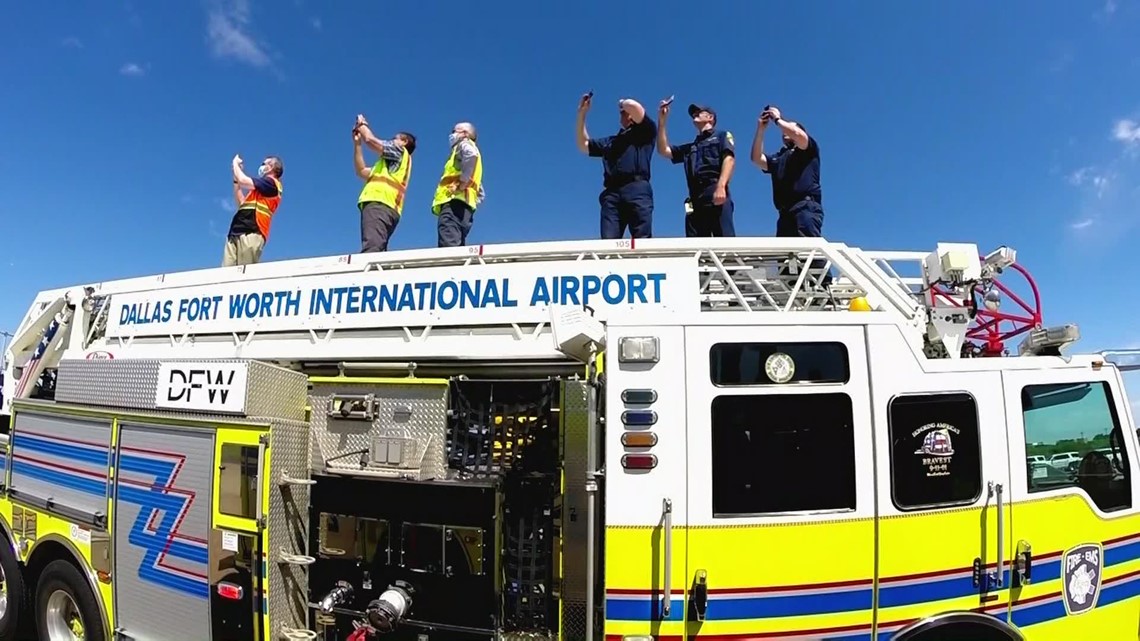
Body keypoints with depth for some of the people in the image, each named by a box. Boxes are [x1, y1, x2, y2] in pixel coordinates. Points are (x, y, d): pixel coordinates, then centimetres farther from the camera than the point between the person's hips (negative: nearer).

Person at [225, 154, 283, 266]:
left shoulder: (271, 183, 3)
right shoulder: (260, 190, 31)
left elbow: (244, 181, -6)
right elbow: (241, 203, 34)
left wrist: (236, 164, 14)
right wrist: (236, 178, 30)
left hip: (251, 233, -9)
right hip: (236, 233, 9)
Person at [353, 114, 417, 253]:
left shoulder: (400, 152, 14)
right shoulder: (389, 165, 37)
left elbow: (370, 139, 4)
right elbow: (361, 171, 35)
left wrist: (362, 124, 24)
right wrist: (357, 143, 32)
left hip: (379, 205, -9)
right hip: (383, 206, 9)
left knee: (371, 249, -30)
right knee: (375, 251, -4)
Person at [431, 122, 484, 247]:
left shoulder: (464, 143, 13)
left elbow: (471, 154, -17)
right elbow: (480, 194, 33)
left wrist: (463, 182, -17)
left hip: (455, 199, -9)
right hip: (465, 203, 9)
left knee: (448, 244, -26)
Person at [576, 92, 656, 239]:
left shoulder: (645, 130, 19)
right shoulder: (611, 141, 34)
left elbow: (633, 106, 1)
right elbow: (583, 145, 38)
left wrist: (622, 103, 26)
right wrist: (582, 113, 33)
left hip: (637, 189, -4)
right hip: (611, 193, 4)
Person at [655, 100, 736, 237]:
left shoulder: (722, 135, 19)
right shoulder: (690, 148, 34)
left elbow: (729, 159, 1)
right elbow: (663, 150, 25)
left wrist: (721, 186, -17)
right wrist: (662, 121, 19)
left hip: (716, 193, -5)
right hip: (695, 200, 5)